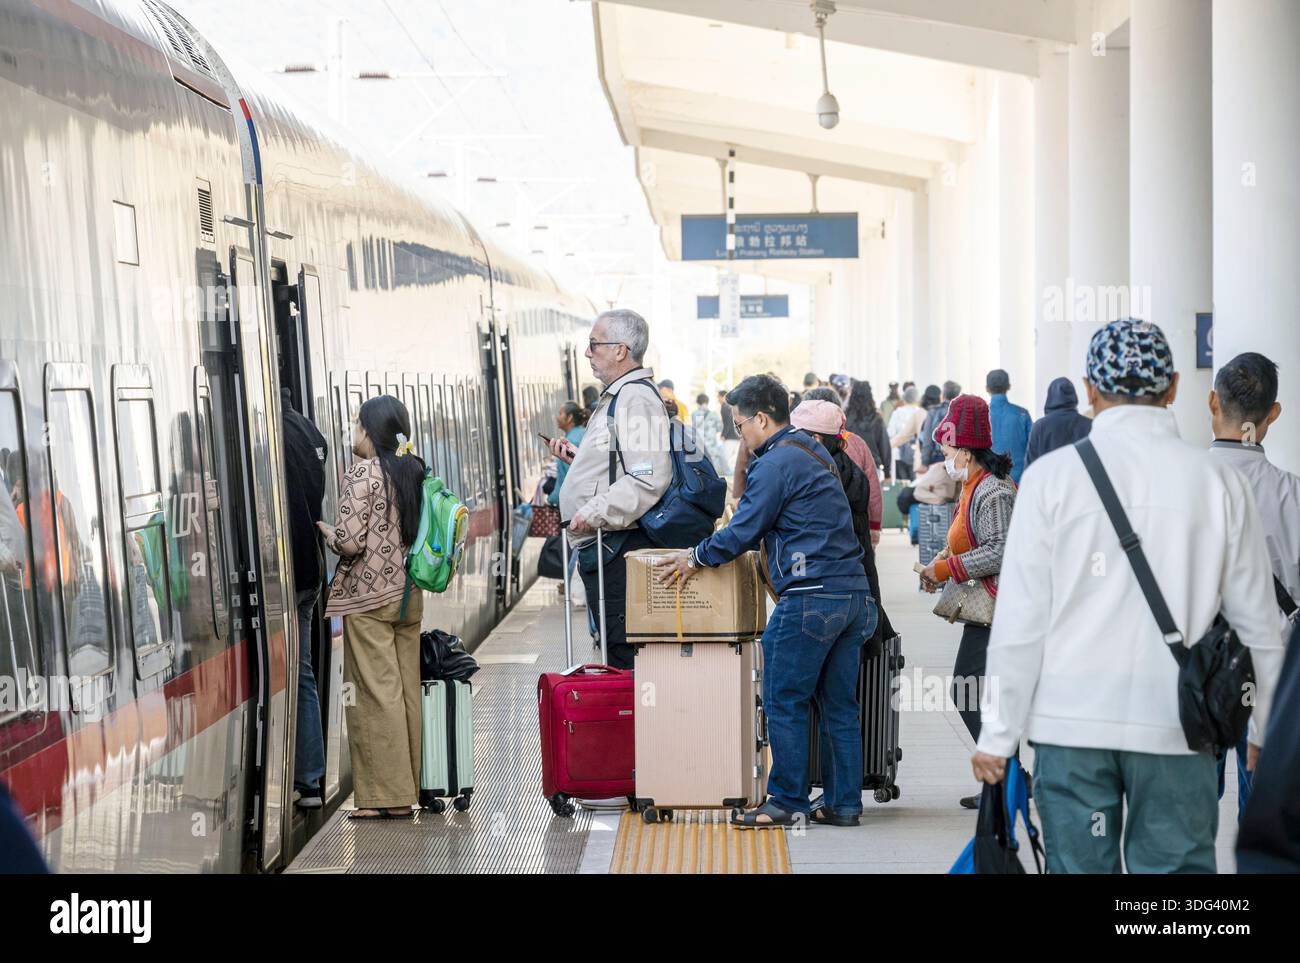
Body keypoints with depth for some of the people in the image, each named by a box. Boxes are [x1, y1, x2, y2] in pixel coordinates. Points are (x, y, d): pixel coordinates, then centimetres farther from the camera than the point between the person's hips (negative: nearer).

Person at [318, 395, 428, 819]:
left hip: (368, 596, -7)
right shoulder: (413, 471, 11)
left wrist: (326, 529, 4)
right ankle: (406, 792, 13)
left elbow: (350, 541, -15)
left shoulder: (362, 473, -9)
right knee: (407, 691, 8)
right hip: (409, 595, 7)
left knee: (375, 693, -3)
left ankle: (385, 796, -1)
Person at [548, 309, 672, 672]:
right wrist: (576, 456, 19)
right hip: (602, 547, 11)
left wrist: (595, 512, -23)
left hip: (619, 550, -11)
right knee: (611, 645, 15)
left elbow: (649, 478, -25)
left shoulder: (637, 399, -15)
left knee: (622, 652, -8)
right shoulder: (616, 397, 20)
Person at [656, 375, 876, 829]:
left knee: (785, 703, 0)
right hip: (854, 595, 9)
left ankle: (787, 802, 5)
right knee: (840, 706, 11)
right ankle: (843, 804, 15)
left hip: (811, 599, -9)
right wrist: (710, 549, 30)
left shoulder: (776, 463, -10)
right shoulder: (812, 452, 20)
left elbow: (744, 531, -9)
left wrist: (696, 556, 6)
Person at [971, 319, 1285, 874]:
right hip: (1176, 725, 1)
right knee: (1177, 863, 6)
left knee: (1078, 864, 7)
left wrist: (998, 735, 3)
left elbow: (1019, 623, -4)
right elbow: (1257, 625, 6)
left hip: (1071, 723, 0)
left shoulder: (1052, 476, -2)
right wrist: (1266, 732, 17)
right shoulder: (1219, 481, 1)